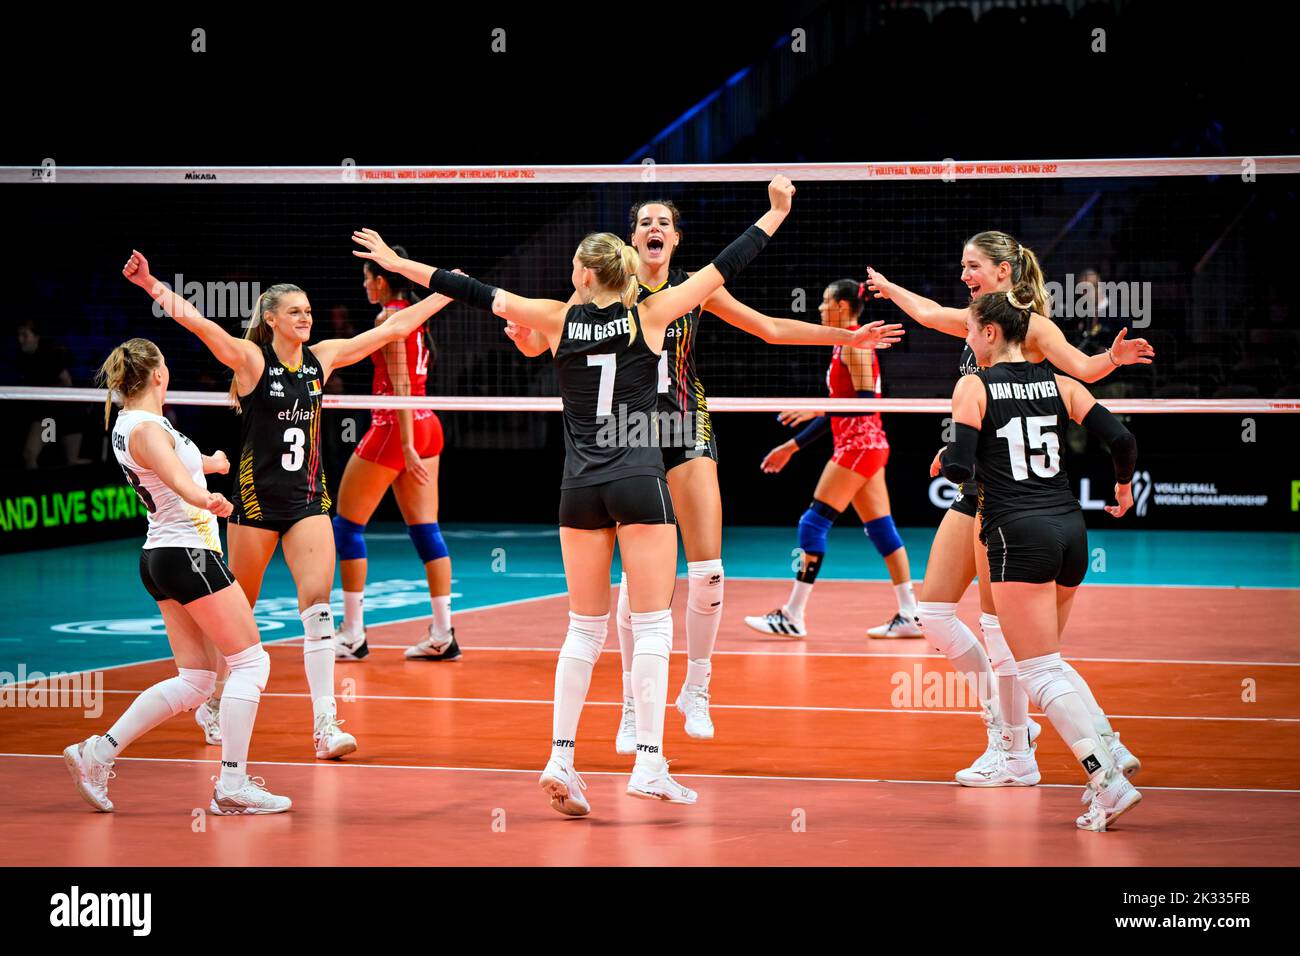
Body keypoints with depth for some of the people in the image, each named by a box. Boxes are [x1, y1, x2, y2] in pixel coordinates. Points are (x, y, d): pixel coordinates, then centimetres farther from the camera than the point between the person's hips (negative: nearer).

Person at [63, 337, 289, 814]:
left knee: (193, 680, 11)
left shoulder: (129, 424, 14)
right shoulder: (146, 428, -16)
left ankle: (98, 752, 6)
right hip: (188, 555, -10)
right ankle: (232, 784, -6)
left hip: (162, 557, 10)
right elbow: (177, 478, -34)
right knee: (250, 662, -3)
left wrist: (209, 462, 49)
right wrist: (205, 499, -46)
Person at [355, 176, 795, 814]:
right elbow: (723, 268, 4)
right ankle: (649, 763, -8)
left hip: (580, 491, 3)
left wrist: (396, 263, 14)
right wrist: (776, 213, 15)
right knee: (652, 624, -1)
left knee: (585, 628, 10)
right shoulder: (649, 316, -1)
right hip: (641, 485, -3)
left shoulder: (560, 321, 2)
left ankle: (560, 760, 2)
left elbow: (478, 294, 7)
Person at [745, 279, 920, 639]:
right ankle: (909, 615, 5)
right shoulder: (843, 346, 17)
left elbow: (867, 402, -20)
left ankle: (792, 616, -7)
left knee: (814, 522, -8)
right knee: (881, 528, 7)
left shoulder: (855, 344, -12)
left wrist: (818, 408, -27)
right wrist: (791, 446, 24)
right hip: (864, 447, 10)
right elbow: (839, 410, 22)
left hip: (859, 445, -10)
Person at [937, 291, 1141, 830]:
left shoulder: (974, 387, -3)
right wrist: (1124, 489, 21)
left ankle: (1109, 780, -17)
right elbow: (1121, 440, 2)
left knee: (1041, 672, -4)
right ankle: (1108, 753, 10)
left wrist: (943, 459, 12)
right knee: (1042, 659, 22)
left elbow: (961, 468, -11)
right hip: (1070, 528, 6)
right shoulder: (1057, 385, 10)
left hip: (1018, 533, -6)